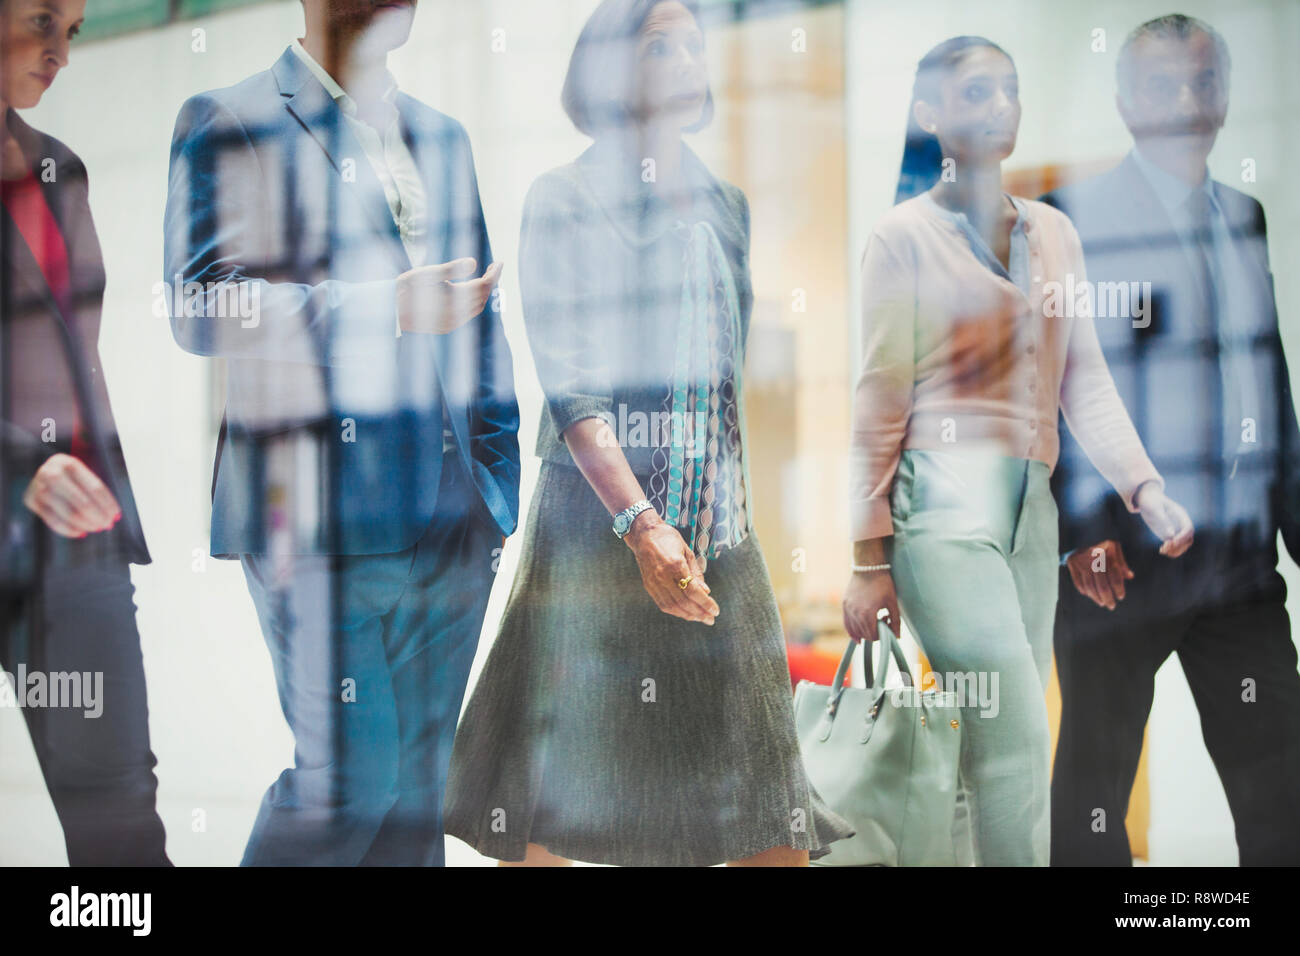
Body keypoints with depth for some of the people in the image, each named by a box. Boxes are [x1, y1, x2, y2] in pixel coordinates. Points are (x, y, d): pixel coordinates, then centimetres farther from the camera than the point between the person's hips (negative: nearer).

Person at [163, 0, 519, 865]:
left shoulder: (442, 137, 21)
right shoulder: (227, 126, 0)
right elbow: (201, 307, -13)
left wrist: (500, 476, 17)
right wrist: (385, 307, -19)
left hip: (453, 524, 6)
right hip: (319, 520, -6)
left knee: (418, 783, 8)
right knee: (350, 777, -9)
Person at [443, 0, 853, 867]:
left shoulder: (724, 207, 15)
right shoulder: (565, 201, -2)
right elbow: (567, 383, -11)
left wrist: (742, 517, 16)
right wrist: (643, 527, -22)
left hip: (720, 535, 5)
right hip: (598, 527, -5)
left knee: (771, 818, 3)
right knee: (550, 812, -3)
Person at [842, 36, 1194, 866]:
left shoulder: (1054, 234, 16)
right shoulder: (906, 234, 1)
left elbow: (1085, 382, 13)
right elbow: (880, 402, -3)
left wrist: (1144, 486, -3)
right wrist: (870, 560, -6)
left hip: (1031, 508, 6)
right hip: (944, 501, -6)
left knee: (999, 744, 4)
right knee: (1016, 736, -16)